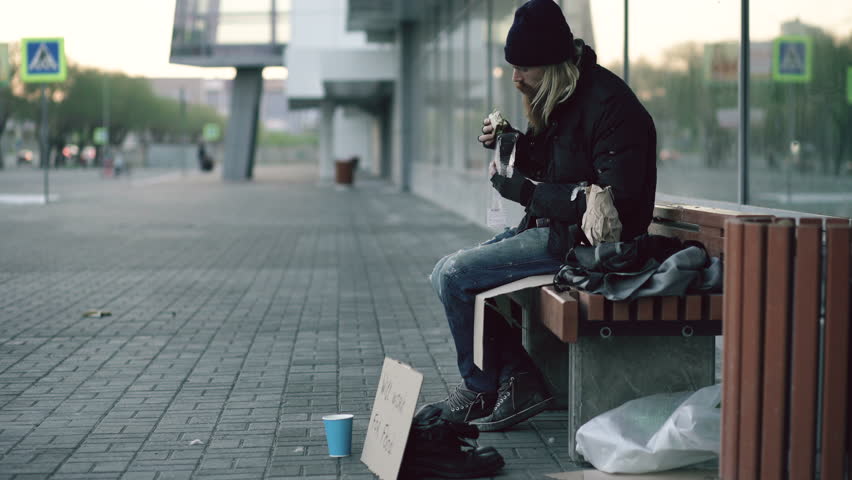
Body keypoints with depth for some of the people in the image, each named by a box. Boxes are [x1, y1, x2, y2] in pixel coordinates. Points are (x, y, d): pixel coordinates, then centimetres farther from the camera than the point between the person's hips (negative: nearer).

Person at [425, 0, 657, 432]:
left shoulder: (609, 105, -19)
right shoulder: (558, 97, 10)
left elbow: (615, 199, -25)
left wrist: (524, 190, -20)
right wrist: (510, 144, 2)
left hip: (585, 239, -11)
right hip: (551, 228, 11)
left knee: (453, 275, -13)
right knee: (452, 271, 11)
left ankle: (482, 390, 6)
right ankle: (517, 380, 4)